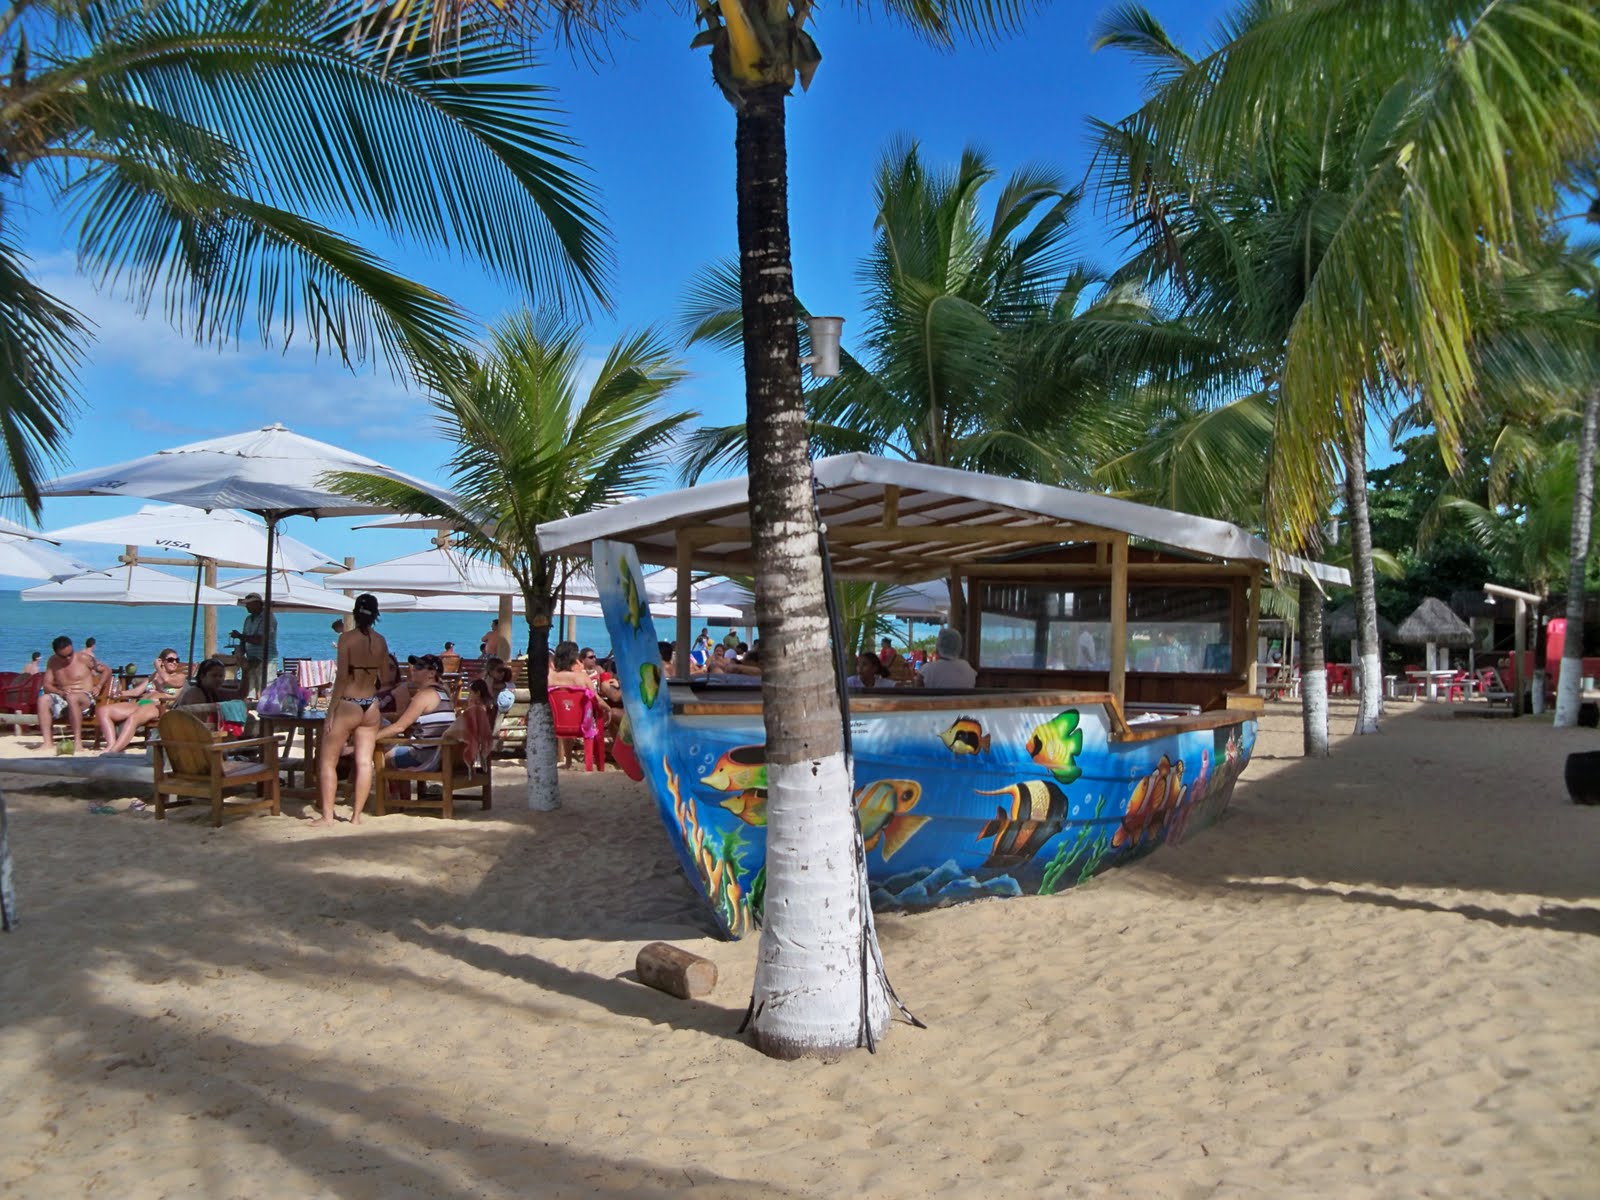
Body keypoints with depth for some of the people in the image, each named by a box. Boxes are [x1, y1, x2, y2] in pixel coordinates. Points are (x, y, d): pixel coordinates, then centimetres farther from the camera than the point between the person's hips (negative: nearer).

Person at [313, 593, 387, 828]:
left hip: (348, 705, -5)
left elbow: (342, 677, -15)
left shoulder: (347, 637, -11)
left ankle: (327, 816, 3)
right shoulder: (380, 641, 3)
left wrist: (331, 712, -12)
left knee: (327, 761, 5)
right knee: (364, 762, 7)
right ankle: (356, 815, 11)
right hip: (371, 706, 5)